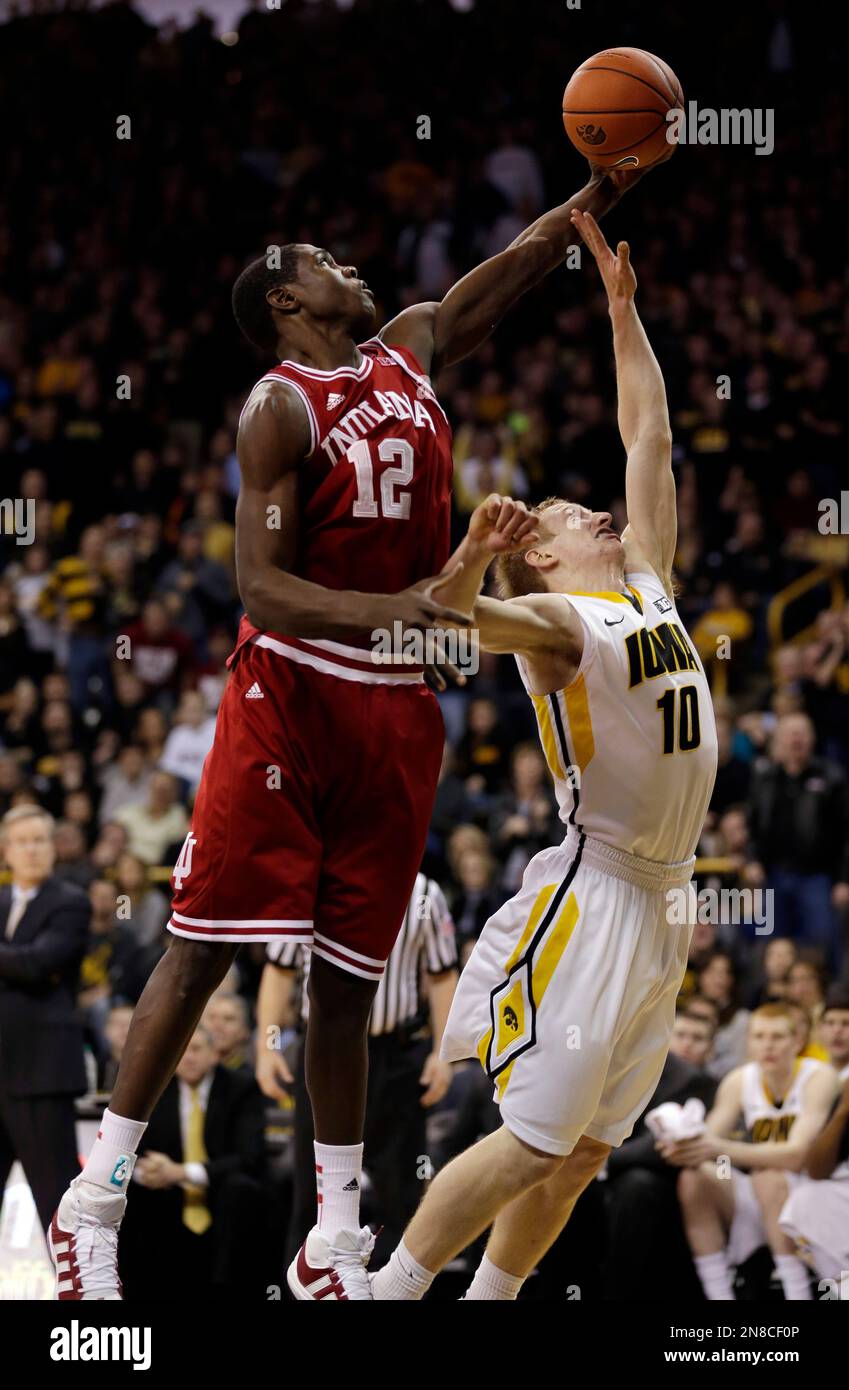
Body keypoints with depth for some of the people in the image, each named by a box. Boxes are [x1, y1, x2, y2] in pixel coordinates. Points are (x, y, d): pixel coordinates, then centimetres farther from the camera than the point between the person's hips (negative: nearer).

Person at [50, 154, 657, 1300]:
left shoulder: (413, 349, 12)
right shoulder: (282, 403, -8)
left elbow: (526, 259, 18)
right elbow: (259, 587, -16)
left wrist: (613, 183, 4)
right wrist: (391, 609, -30)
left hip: (395, 711, 6)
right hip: (287, 691, -6)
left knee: (348, 976, 8)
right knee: (207, 943, -7)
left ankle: (338, 1237, 13)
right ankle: (95, 1202, -2)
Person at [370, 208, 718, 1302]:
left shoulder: (648, 590, 14)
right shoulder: (556, 620, -8)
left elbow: (650, 439, 21)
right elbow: (455, 617, -30)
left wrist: (622, 308, 20)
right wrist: (471, 557, -51)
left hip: (663, 903, 8)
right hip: (592, 895, -8)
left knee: (588, 1149, 7)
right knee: (535, 1139, -13)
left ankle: (489, 1303, 14)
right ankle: (386, 1295, -7)